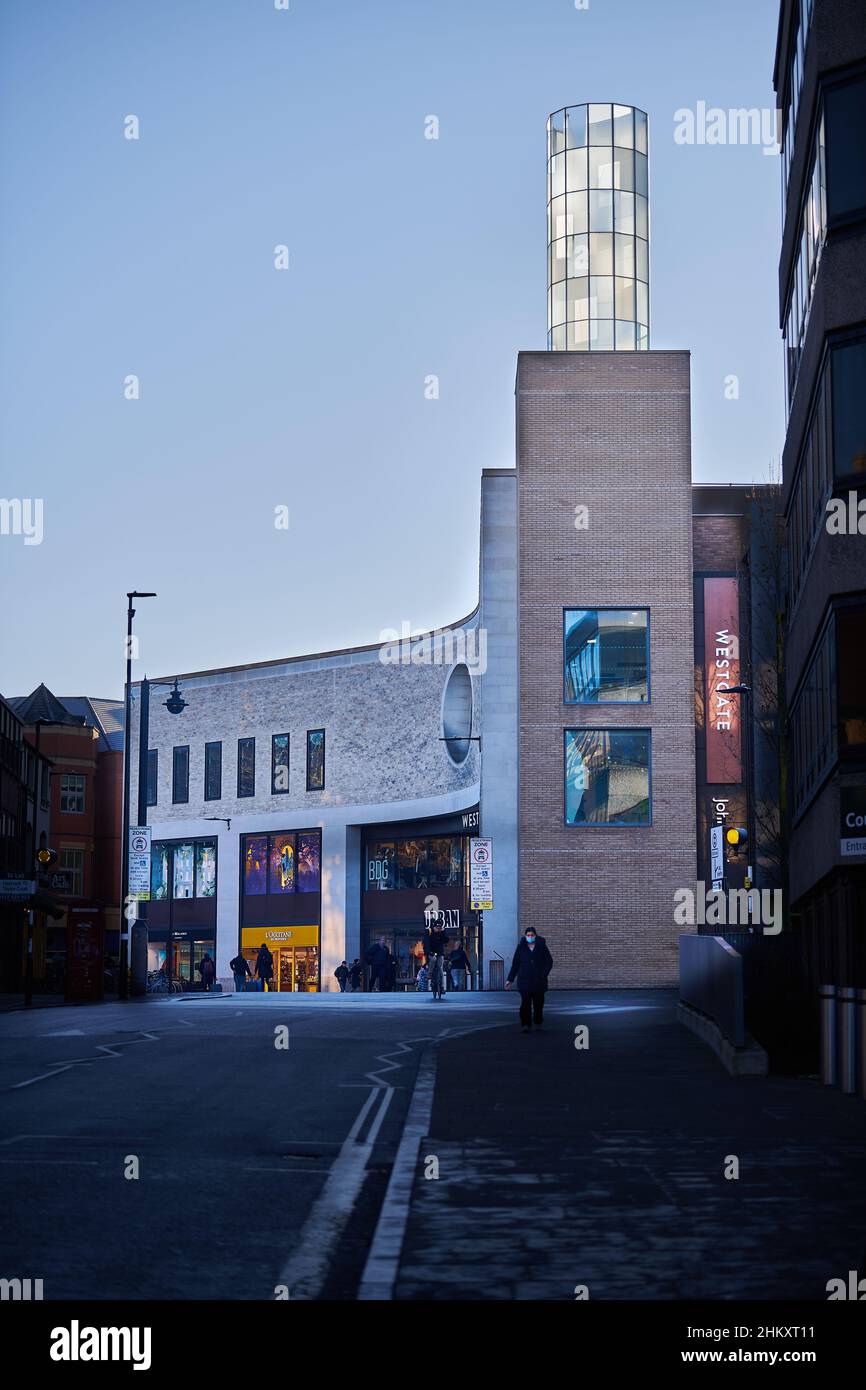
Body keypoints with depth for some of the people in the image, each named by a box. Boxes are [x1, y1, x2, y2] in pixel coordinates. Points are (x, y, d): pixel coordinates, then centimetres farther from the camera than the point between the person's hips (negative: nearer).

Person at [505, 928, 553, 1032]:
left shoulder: (542, 947, 1)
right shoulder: (521, 947, 2)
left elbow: (549, 962, 4)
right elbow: (515, 964, 6)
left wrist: (543, 974, -10)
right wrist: (510, 979, 4)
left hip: (538, 980, 1)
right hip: (524, 980, -1)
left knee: (538, 1003, 7)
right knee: (525, 1002, -12)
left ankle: (538, 1022, 30)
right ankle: (526, 1025, -14)